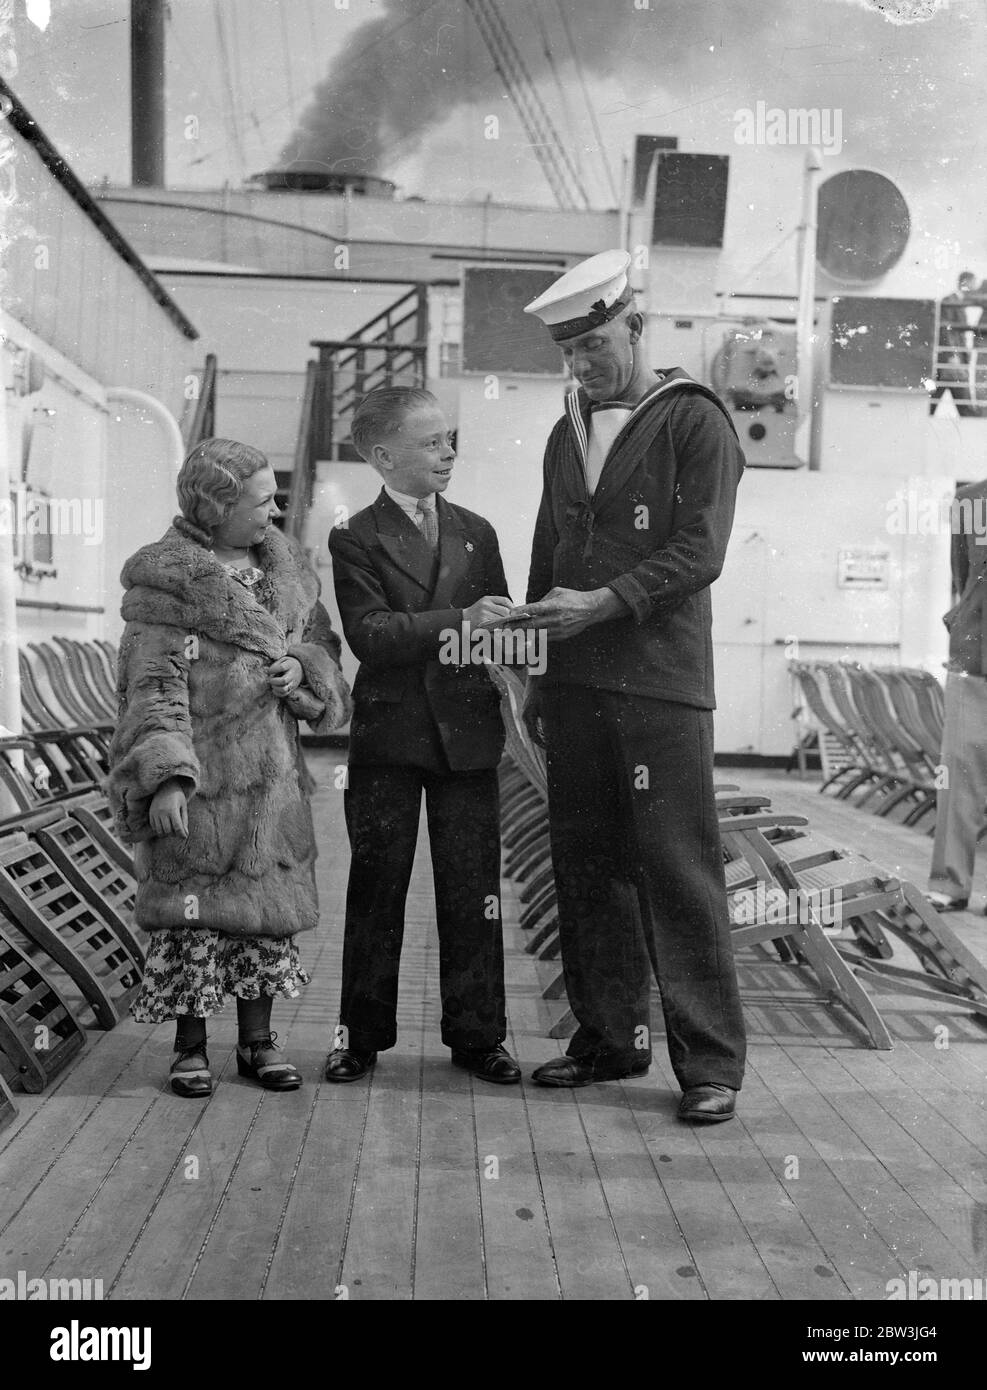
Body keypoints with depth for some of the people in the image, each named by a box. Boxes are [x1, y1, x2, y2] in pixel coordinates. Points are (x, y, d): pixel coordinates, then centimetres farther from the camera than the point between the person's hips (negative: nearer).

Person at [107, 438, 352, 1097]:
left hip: (271, 772, 6)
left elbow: (321, 642, 18)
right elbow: (153, 685, -13)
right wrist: (164, 777, -22)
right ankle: (191, 1046, 16)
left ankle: (258, 1040, 23)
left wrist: (302, 666, -6)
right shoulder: (166, 581, -9)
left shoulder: (286, 567, 10)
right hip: (198, 774, -6)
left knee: (269, 903, 10)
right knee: (192, 906, 1)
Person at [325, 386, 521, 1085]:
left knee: (472, 890, 6)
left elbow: (499, 626, 13)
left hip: (468, 733, 3)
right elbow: (369, 632, -15)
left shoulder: (477, 533, 13)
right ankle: (363, 1034, 18)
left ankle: (477, 1033, 17)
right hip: (388, 735, -3)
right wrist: (456, 621, -23)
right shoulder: (357, 539, -1)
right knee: (377, 889, 6)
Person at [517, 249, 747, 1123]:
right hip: (577, 687, 6)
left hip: (662, 686, -6)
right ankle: (609, 1040, 20)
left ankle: (711, 1063, 4)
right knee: (587, 868, 8)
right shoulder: (567, 435, 18)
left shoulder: (694, 422, -1)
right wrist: (540, 674, 16)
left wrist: (602, 604, -19)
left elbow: (699, 553, -9)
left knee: (679, 871, -5)